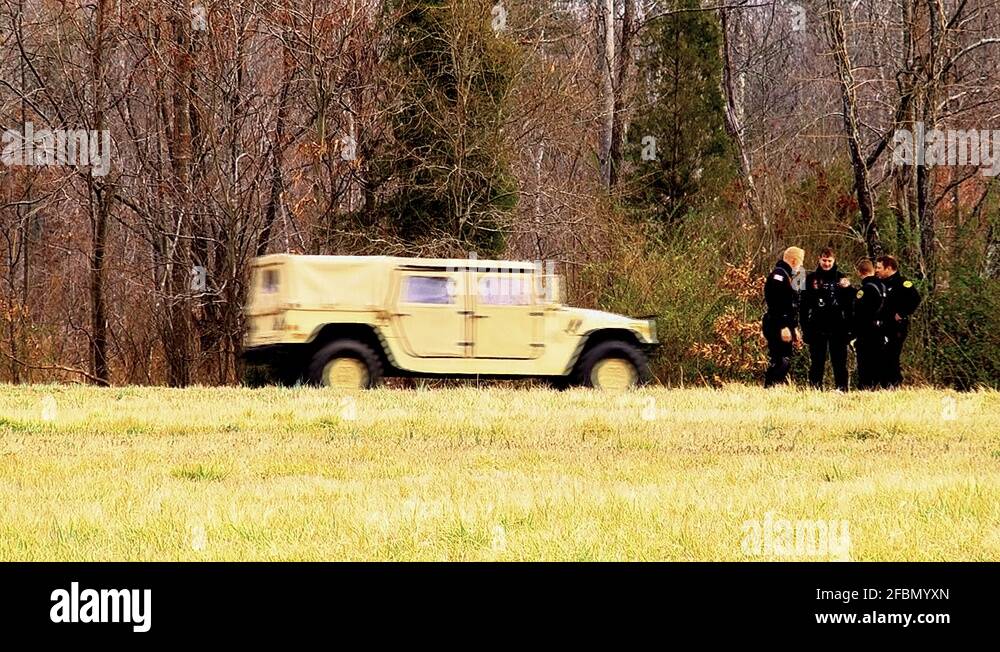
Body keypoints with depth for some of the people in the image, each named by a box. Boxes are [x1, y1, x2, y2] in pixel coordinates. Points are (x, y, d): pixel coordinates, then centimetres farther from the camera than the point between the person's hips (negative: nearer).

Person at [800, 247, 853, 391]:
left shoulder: (841, 278, 5)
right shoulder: (811, 278, 6)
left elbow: (849, 303, 3)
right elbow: (804, 303, 5)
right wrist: (804, 325, 1)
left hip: (837, 326, -1)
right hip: (817, 326, 1)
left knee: (839, 360, 1)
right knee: (817, 360, 5)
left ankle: (842, 388, 3)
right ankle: (815, 388, 9)